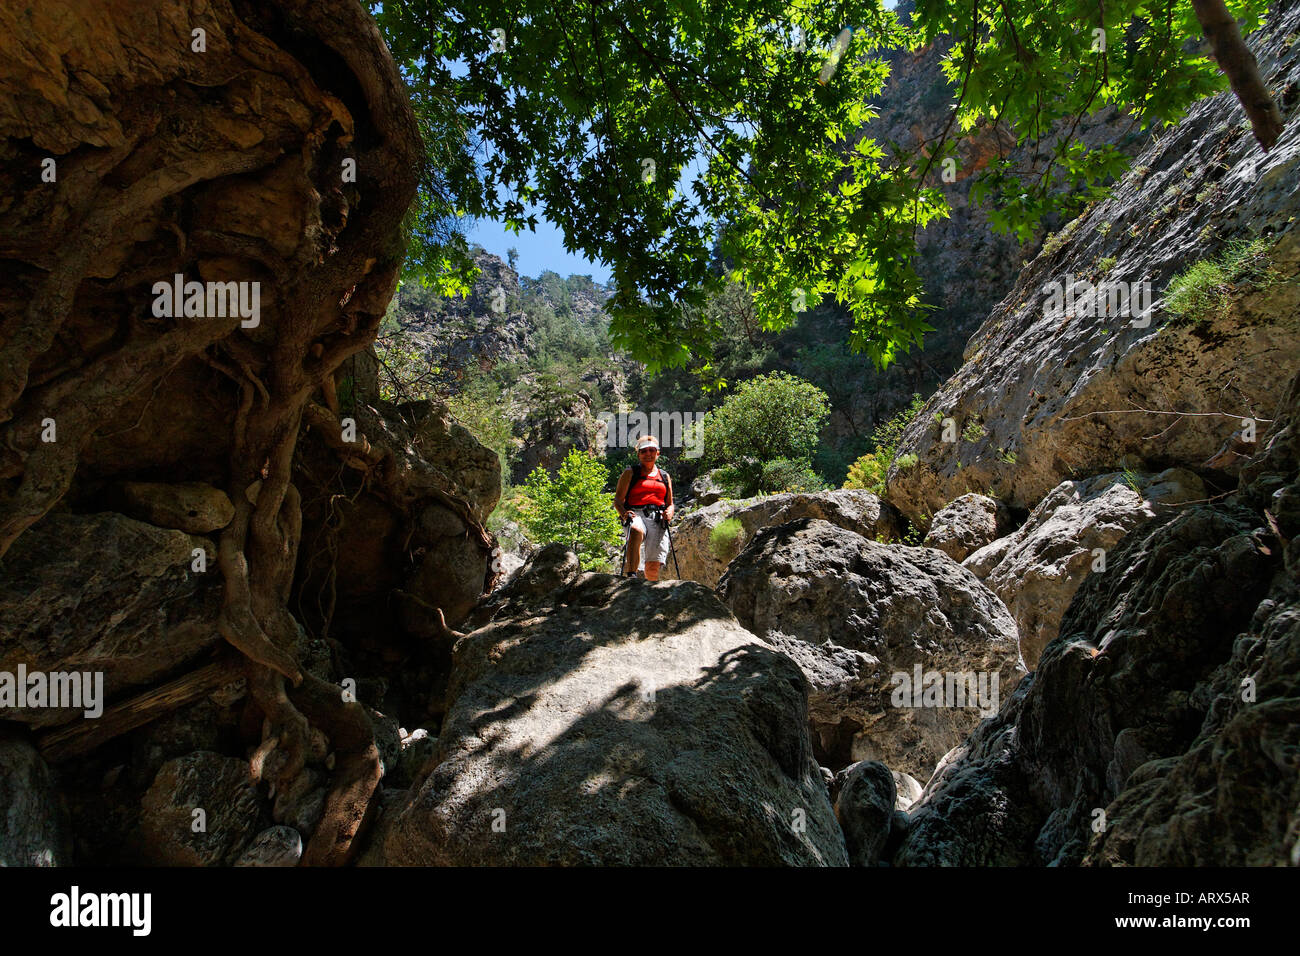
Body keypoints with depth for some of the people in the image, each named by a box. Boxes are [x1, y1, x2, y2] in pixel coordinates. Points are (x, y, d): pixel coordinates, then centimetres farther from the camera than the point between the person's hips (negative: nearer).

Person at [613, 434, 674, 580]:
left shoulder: (665, 476, 25)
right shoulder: (630, 473, 16)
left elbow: (670, 504, 26)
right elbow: (618, 500, 8)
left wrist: (669, 513, 2)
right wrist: (624, 513, -14)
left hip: (658, 519, 3)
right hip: (636, 515, -3)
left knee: (653, 566, -12)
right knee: (636, 531, -41)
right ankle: (630, 575, -48)